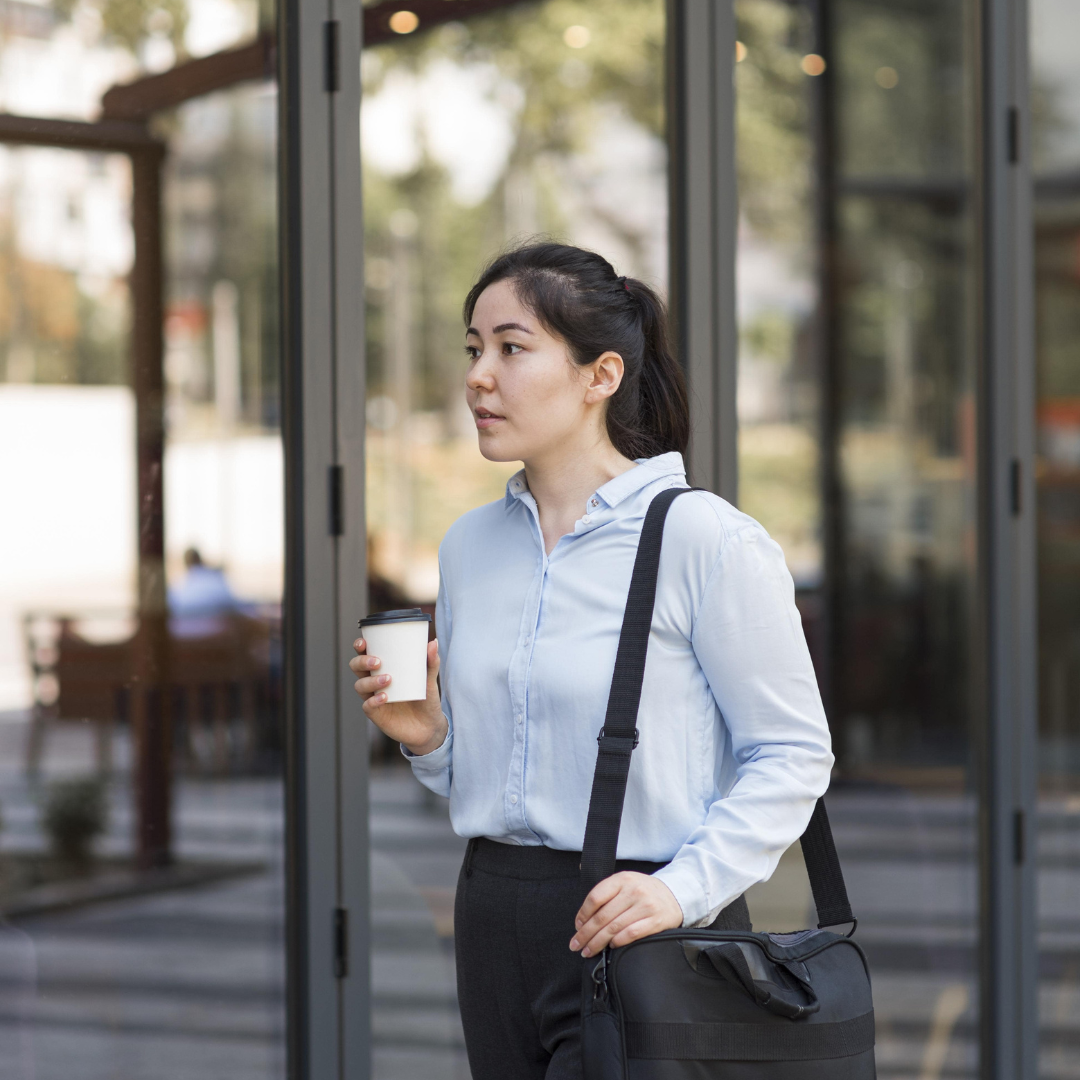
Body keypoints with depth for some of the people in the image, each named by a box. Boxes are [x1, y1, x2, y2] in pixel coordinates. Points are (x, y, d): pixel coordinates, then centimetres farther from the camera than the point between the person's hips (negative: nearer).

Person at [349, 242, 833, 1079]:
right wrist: (426, 734, -1)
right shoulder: (470, 545, 11)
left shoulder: (707, 541, -9)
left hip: (638, 942, -6)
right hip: (495, 930, 6)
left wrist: (684, 889, -19)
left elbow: (792, 753, -8)